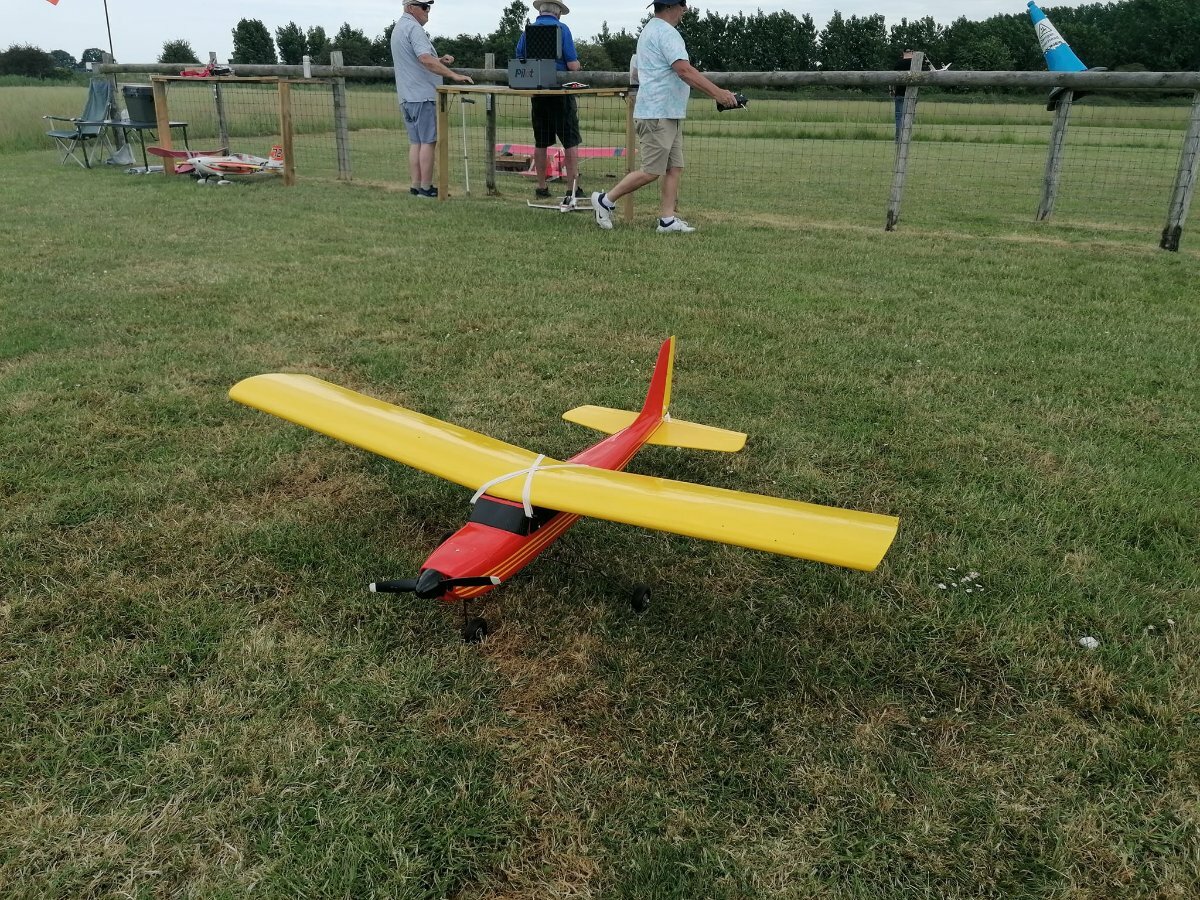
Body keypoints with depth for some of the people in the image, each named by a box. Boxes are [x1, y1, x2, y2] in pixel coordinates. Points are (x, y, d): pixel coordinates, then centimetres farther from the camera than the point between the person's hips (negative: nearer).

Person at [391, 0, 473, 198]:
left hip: (407, 96, 10)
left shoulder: (399, 27, 21)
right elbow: (425, 59, -25)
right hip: (421, 95, -10)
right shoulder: (413, 28, -13)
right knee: (428, 142, -7)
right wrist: (454, 75, -27)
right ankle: (426, 188, -7)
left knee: (415, 142, 10)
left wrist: (439, 61, 13)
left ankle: (416, 186, 10)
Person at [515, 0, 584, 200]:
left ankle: (541, 187, 14)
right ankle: (574, 187, -4)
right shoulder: (562, 29, -7)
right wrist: (577, 65, 10)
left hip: (537, 93, 5)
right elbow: (573, 65, -12)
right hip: (560, 92, -4)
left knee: (541, 143, 11)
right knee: (571, 142, 0)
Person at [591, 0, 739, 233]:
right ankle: (605, 200, 4)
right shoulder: (665, 32, -13)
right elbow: (684, 70, -24)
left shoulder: (651, 29, 21)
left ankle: (667, 219, 7)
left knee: (675, 168, 7)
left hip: (670, 114, 11)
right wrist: (717, 93, -27)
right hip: (657, 114, -11)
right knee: (652, 171, -7)